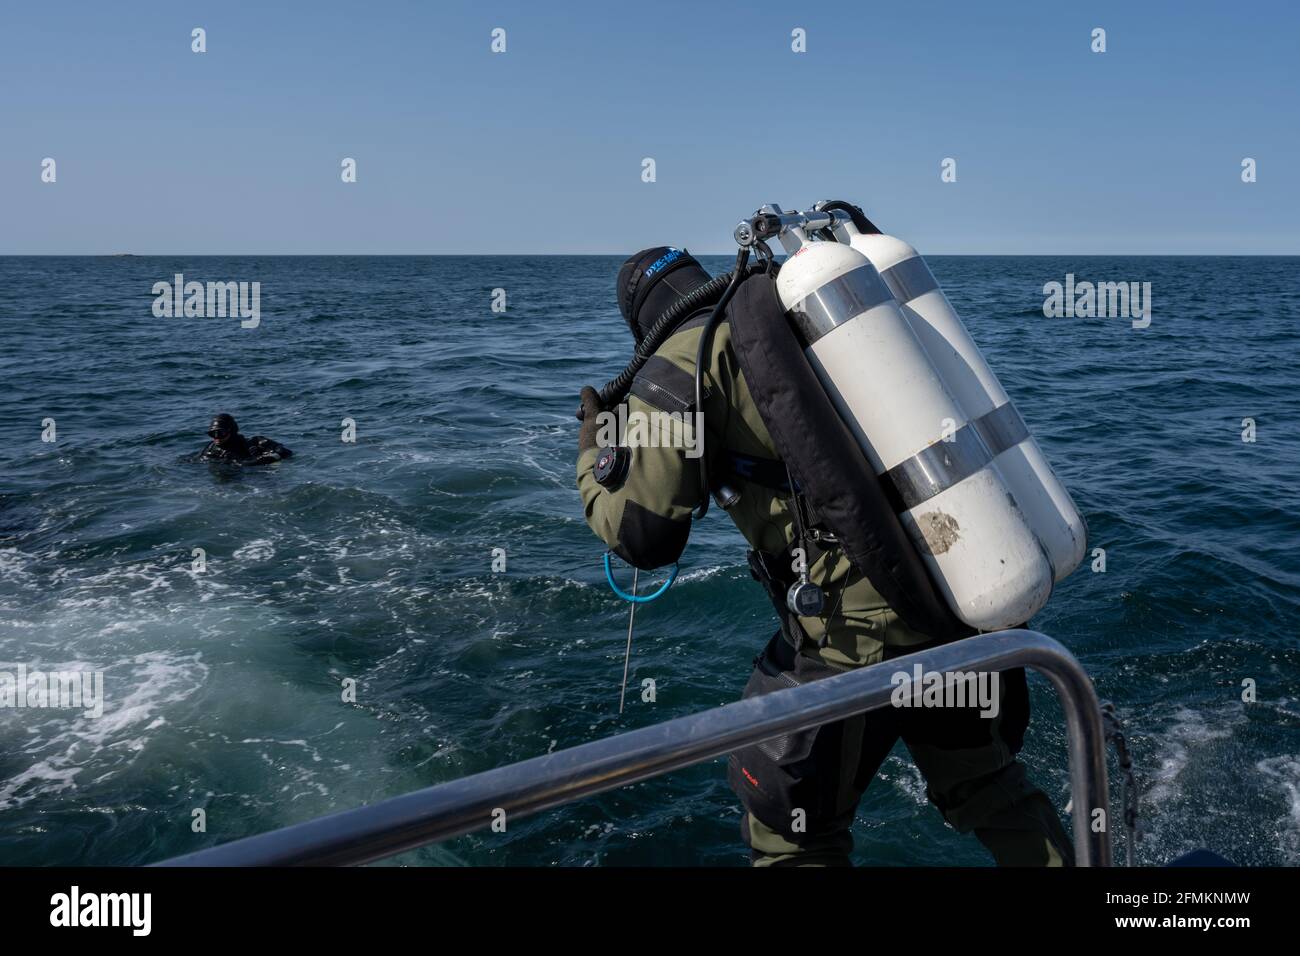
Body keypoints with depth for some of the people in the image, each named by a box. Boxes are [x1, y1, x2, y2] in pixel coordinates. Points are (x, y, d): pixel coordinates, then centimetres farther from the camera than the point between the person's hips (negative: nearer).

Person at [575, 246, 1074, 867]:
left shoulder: (680, 364, -4)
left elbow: (642, 537, -6)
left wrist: (591, 456, 12)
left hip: (864, 629, -6)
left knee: (792, 833, 17)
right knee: (983, 782, 31)